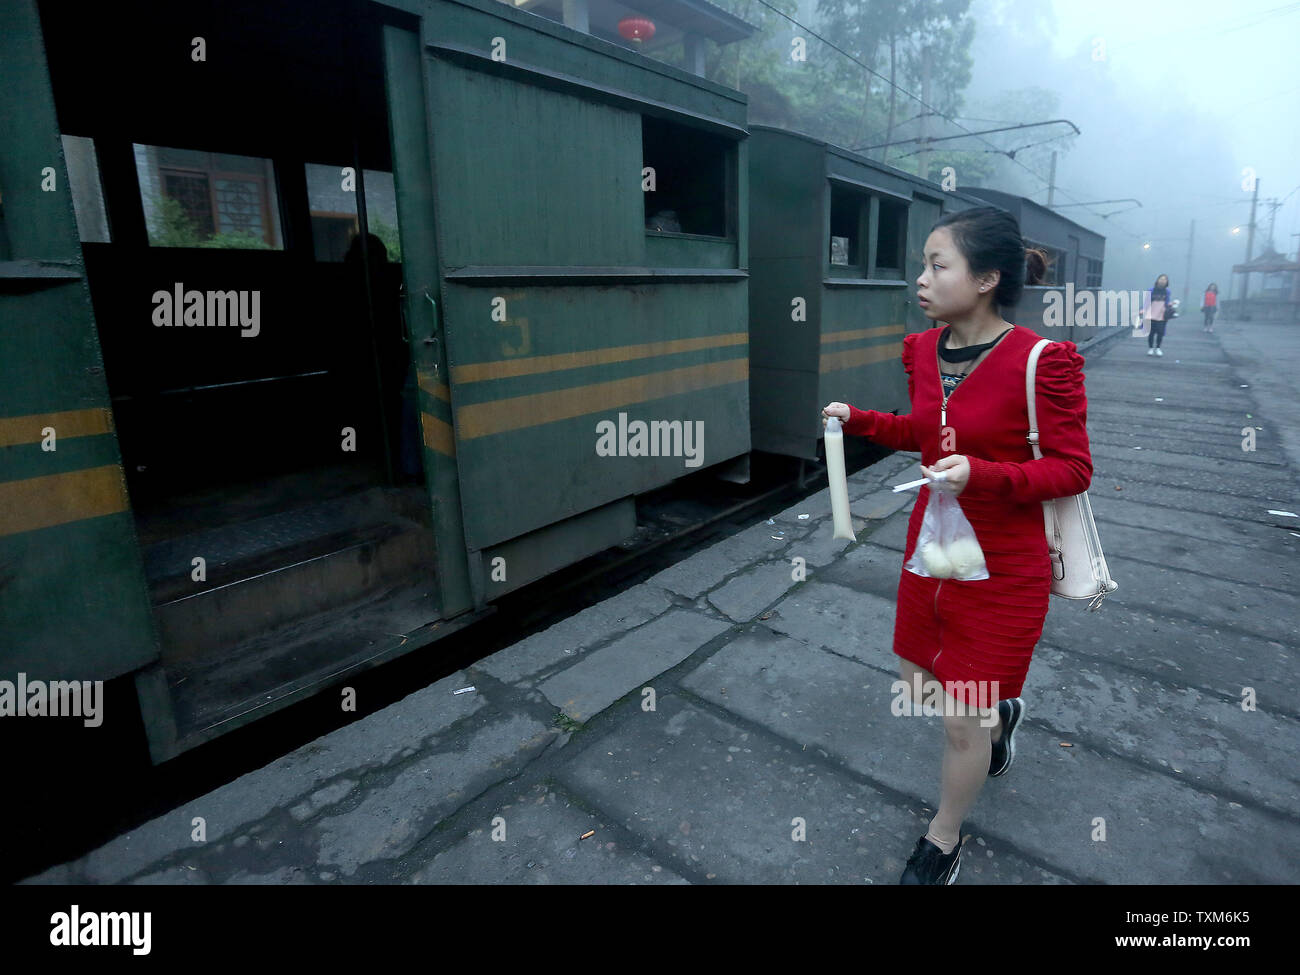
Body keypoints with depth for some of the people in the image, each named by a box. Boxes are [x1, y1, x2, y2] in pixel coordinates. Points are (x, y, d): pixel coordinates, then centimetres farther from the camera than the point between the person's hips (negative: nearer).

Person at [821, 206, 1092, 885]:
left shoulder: (1040, 362, -20)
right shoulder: (923, 351, 0)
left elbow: (1073, 469, -15)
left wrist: (983, 475, -29)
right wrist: (858, 420, 2)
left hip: (1002, 572, -6)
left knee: (962, 723, 8)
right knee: (916, 682, 22)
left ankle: (943, 840, 38)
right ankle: (1000, 714, 57)